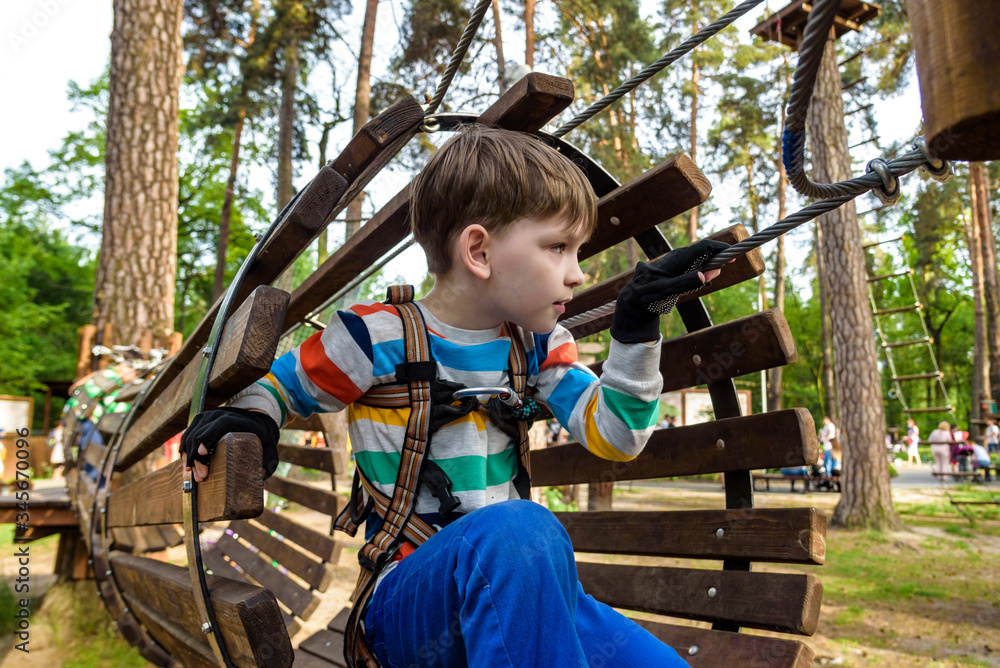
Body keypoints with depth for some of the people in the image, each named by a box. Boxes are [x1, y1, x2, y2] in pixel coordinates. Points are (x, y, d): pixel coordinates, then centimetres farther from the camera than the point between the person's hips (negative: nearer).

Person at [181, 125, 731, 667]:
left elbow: (613, 436, 0)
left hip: (516, 589, 5)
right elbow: (281, 383, 7)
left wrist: (637, 331, -8)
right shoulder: (376, 339, -10)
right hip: (405, 601, -5)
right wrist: (249, 416, -15)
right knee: (520, 528, -38)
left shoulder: (534, 344, 5)